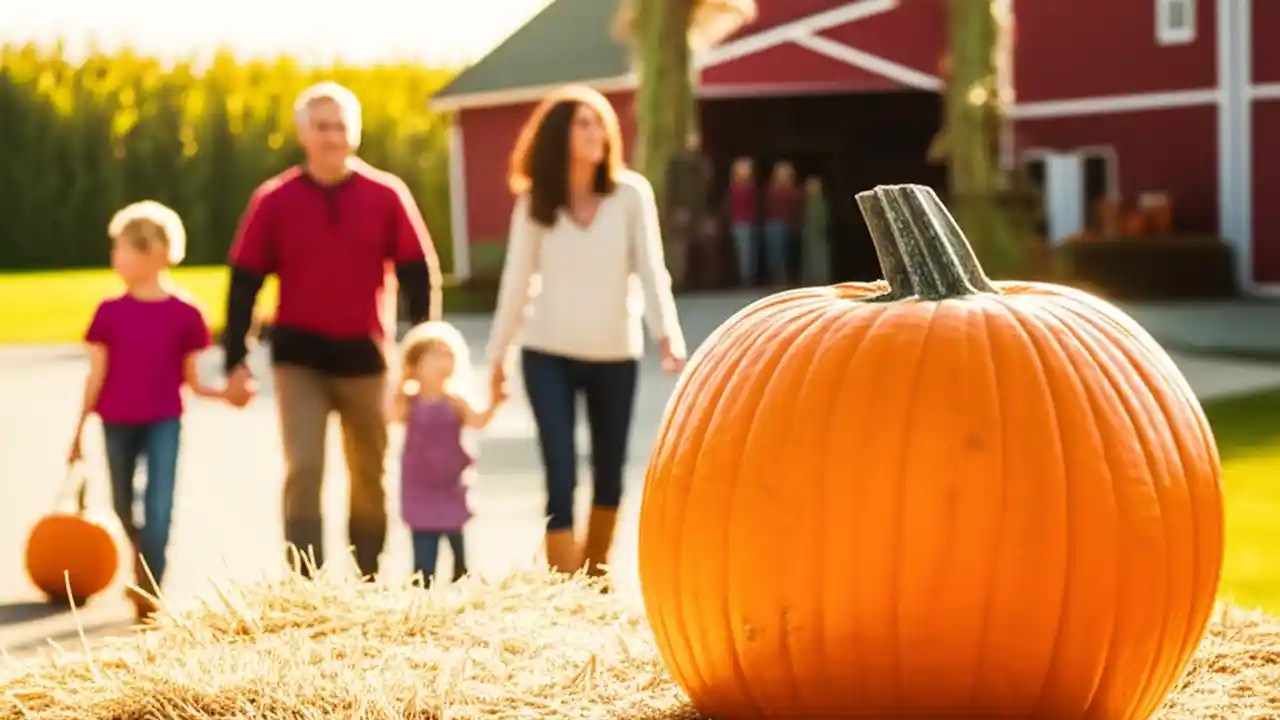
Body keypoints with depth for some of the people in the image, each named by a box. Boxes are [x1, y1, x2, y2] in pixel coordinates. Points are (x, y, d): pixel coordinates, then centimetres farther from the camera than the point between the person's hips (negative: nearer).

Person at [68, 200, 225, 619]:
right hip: (118, 422, 2)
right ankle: (140, 579, 34)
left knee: (159, 510, -11)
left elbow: (191, 379, 2)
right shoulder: (110, 312, -1)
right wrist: (79, 431, 3)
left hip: (163, 422, -2)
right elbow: (96, 376, 3)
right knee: (124, 510, 13)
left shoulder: (183, 314, -5)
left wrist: (225, 392, -16)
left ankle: (150, 592, -6)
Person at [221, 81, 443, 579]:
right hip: (299, 356, -1)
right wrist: (235, 362, -3)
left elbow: (419, 274, 3)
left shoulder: (387, 195, -2)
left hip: (365, 354, 1)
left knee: (369, 476, 12)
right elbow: (244, 283, 0)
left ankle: (368, 581, 28)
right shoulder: (274, 201, -3)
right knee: (303, 469, -13)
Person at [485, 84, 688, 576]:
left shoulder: (631, 193, -6)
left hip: (615, 354, 1)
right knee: (561, 479, -9)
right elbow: (516, 280, 2)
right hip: (548, 354, -1)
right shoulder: (535, 201, -3)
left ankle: (595, 574, 33)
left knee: (609, 475, 13)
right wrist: (497, 356, 5)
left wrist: (667, 335, -25)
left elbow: (650, 269, -11)